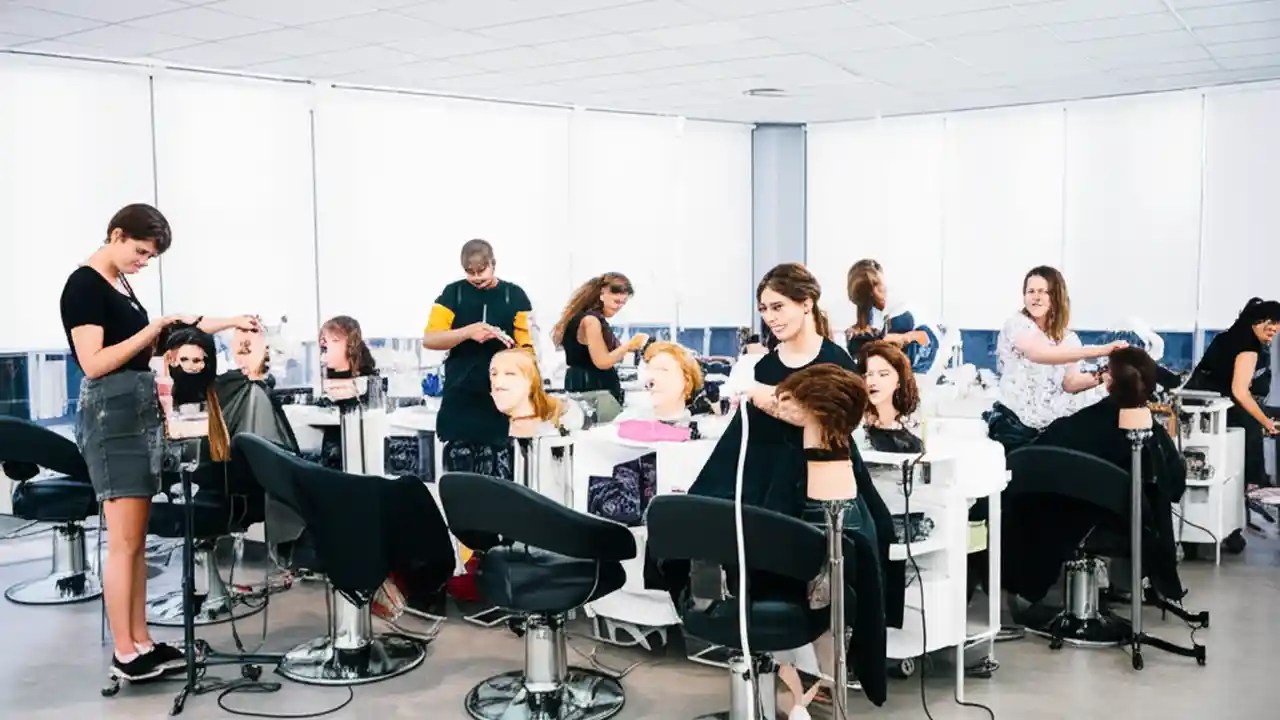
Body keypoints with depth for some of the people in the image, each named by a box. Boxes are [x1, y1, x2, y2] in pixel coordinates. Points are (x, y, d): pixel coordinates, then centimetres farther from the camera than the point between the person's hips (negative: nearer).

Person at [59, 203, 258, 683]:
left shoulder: (120, 285, 16)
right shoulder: (84, 285, -10)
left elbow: (151, 346, 21)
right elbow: (93, 363, -17)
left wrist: (225, 323, 20)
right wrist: (152, 329, -17)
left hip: (141, 411, 9)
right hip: (111, 414, -9)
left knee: (136, 540, 9)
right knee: (123, 542, -7)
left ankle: (141, 642, 13)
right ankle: (123, 653, 0)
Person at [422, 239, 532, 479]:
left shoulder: (514, 296, 5)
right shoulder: (452, 293, 4)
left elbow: (528, 344, 1)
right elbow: (429, 339, -3)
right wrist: (468, 332, -18)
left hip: (501, 400, 0)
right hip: (460, 400, 0)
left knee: (498, 481, 0)